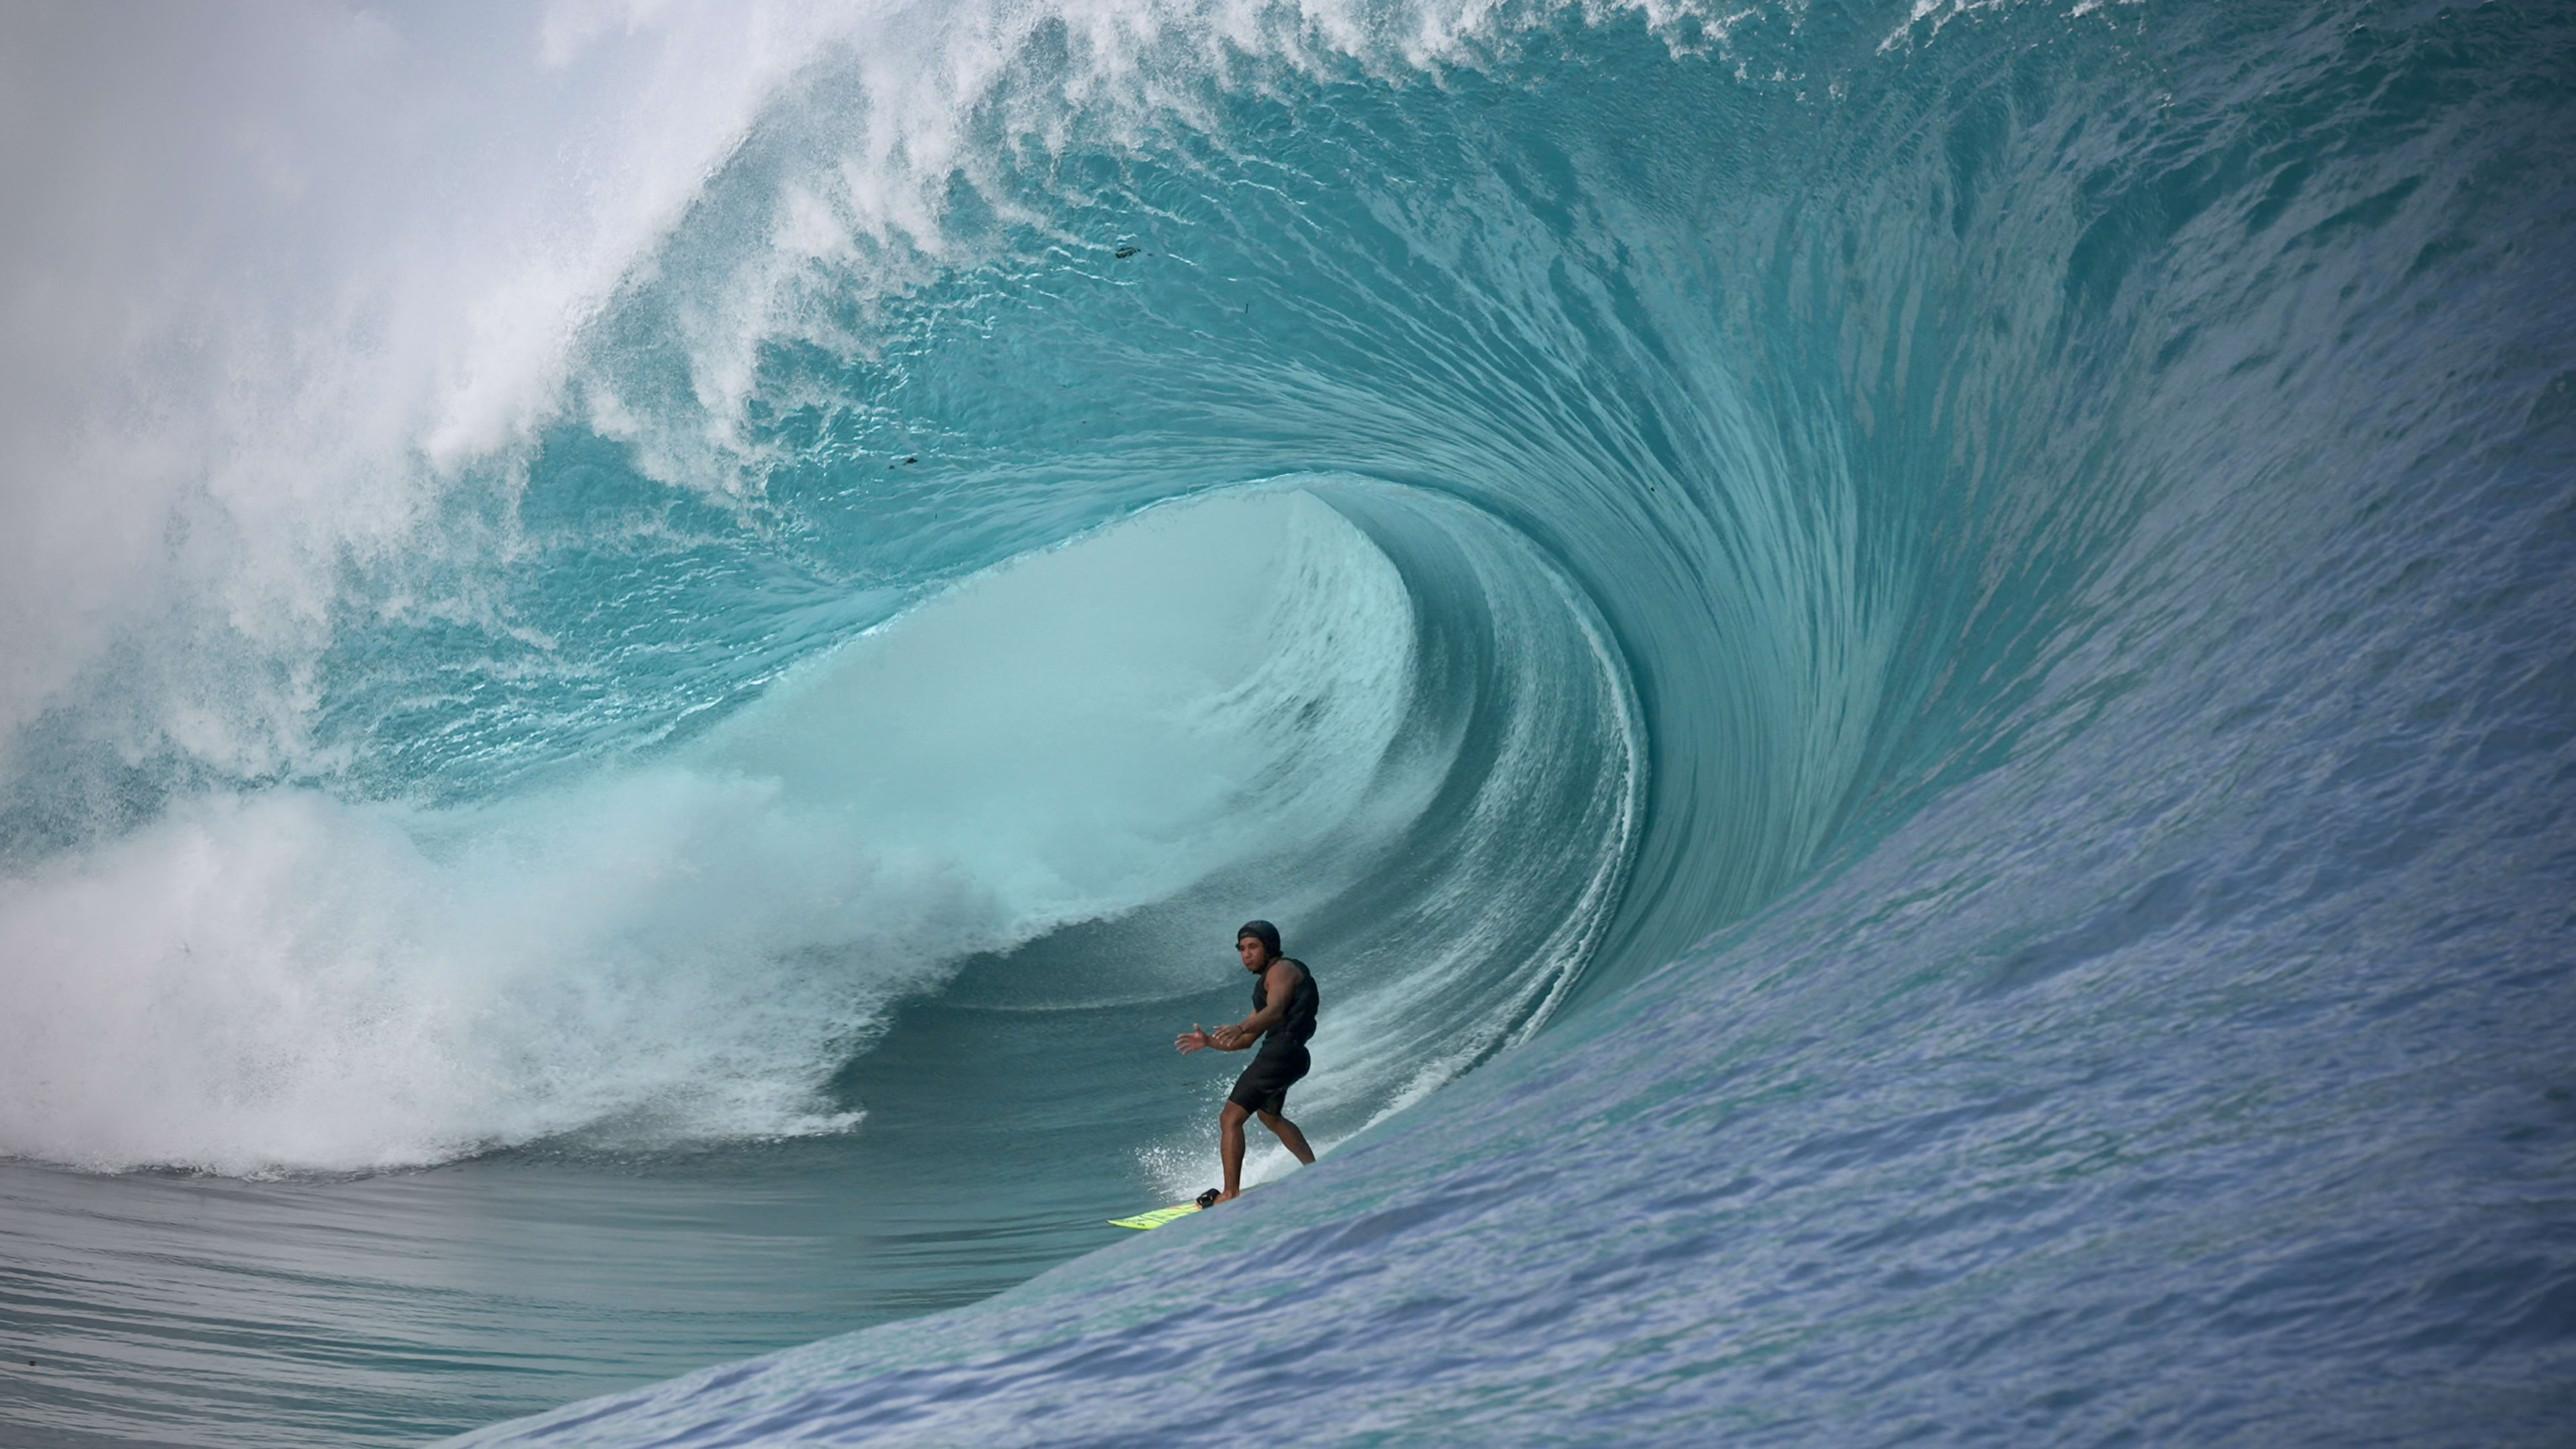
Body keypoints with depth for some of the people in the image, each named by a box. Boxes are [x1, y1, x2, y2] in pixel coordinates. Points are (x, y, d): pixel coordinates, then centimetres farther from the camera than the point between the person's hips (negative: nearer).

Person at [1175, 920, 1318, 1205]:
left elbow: (1275, 1011, -26)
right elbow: (1245, 1041, 25)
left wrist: (1240, 1027, -42)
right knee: (1269, 1116, 34)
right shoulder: (1265, 984, 26)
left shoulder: (1282, 969, -4)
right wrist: (1208, 1041, 11)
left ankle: (1231, 1194, -21)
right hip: (1290, 1056, 11)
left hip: (1282, 1051, -11)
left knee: (1230, 1118, -15)